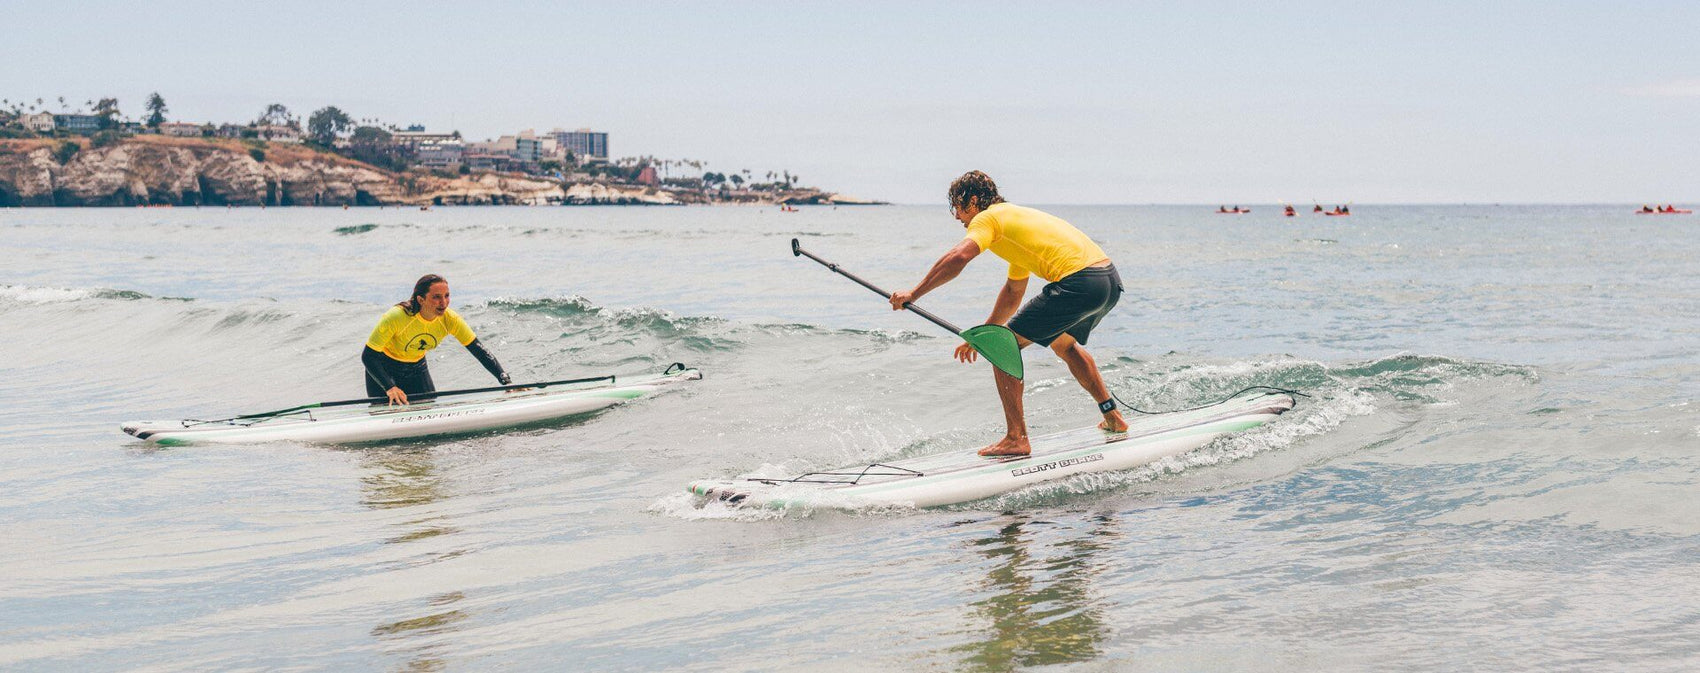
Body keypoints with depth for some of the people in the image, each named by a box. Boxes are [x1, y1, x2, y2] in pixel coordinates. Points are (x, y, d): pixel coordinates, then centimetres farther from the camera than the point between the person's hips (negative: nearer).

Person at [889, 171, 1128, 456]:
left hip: (1079, 282, -9)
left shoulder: (988, 218, 1)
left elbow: (958, 256, -19)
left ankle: (1016, 439, -3)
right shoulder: (1016, 217, 29)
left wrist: (913, 293, -12)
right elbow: (1014, 291, 35)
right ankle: (1113, 417, 39)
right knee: (1064, 344, 36)